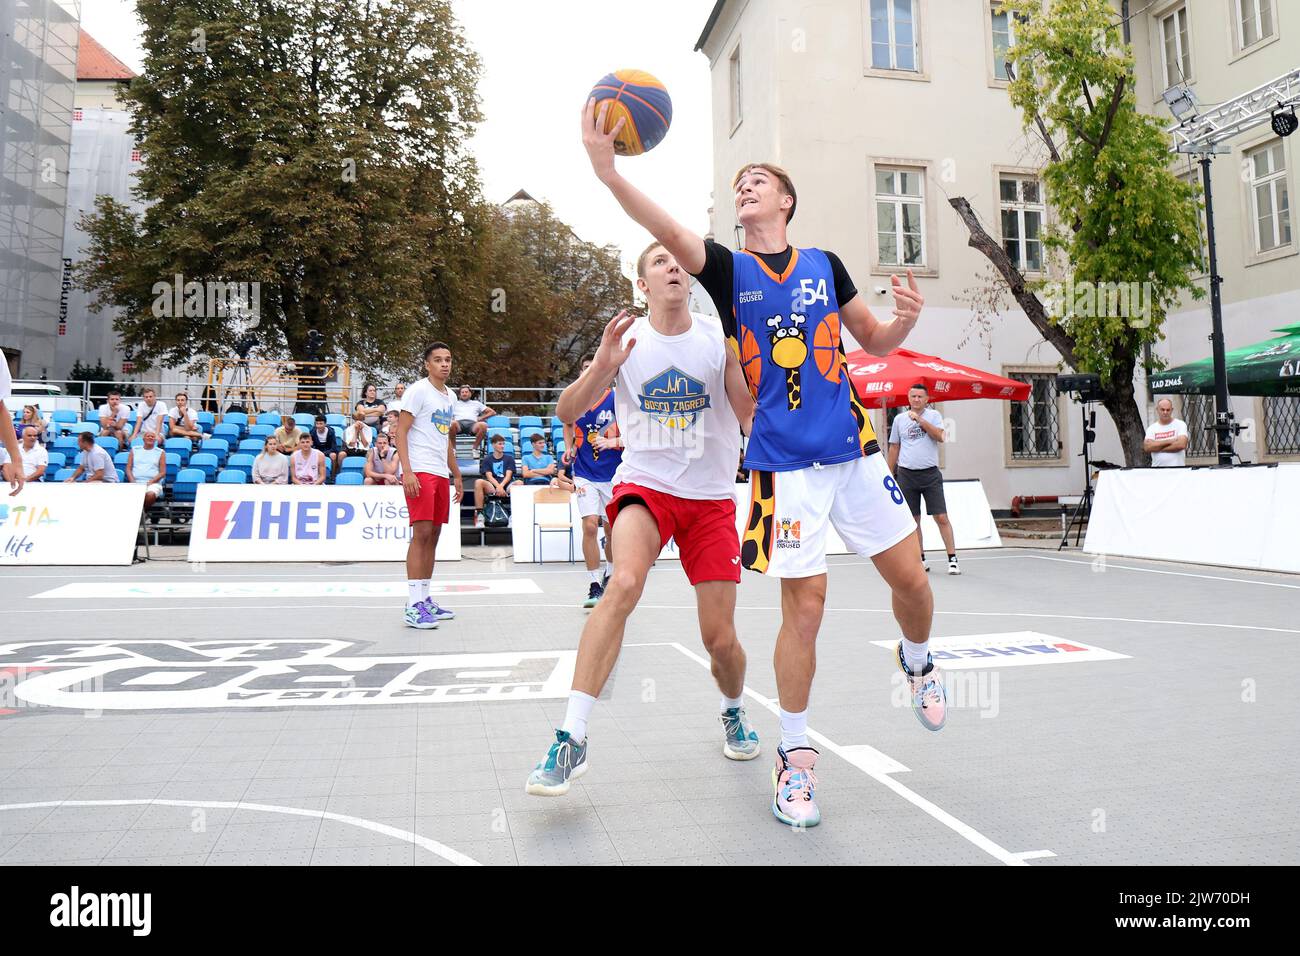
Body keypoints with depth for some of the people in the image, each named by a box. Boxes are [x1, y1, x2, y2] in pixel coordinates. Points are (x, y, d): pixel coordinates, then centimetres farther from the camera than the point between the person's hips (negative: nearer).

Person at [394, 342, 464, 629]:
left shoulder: (450, 396, 18)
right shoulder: (417, 391, -6)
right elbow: (400, 432, -10)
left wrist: (456, 475, 23)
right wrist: (407, 472, -20)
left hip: (441, 473, 8)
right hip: (420, 471, -8)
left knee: (433, 535, 9)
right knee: (421, 533, -12)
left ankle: (425, 599, 17)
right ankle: (413, 606, -11)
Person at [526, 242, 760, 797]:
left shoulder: (719, 339, -3)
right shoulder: (627, 340, -2)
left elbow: (753, 416, -1)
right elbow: (567, 413, -7)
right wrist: (601, 369, -25)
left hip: (711, 497, 1)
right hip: (645, 484, -1)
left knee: (721, 639, 1)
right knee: (625, 582, -31)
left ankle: (734, 714, 36)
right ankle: (572, 738, -24)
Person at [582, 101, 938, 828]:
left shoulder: (825, 265, 10)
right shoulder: (728, 268, 2)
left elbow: (873, 342, 16)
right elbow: (669, 230, -17)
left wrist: (906, 319, -6)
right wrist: (608, 172, -33)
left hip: (854, 446, 3)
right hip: (784, 459, -3)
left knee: (909, 577, 5)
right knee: (805, 604, -5)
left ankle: (918, 662, 39)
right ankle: (797, 754, 13)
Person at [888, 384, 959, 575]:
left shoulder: (934, 415, 5)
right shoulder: (899, 419, 10)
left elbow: (940, 437, -12)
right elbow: (894, 448, 14)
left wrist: (920, 419, -16)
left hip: (930, 474, -2)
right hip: (906, 475, 2)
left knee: (941, 518, -6)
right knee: (913, 520, 5)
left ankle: (952, 559, -2)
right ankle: (921, 560, 16)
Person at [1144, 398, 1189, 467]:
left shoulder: (1180, 424, 3)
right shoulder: (1151, 428, 9)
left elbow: (1181, 444, -13)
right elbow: (1147, 447, -7)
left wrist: (1157, 448, -8)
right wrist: (1169, 441, -11)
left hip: (1177, 468, -2)